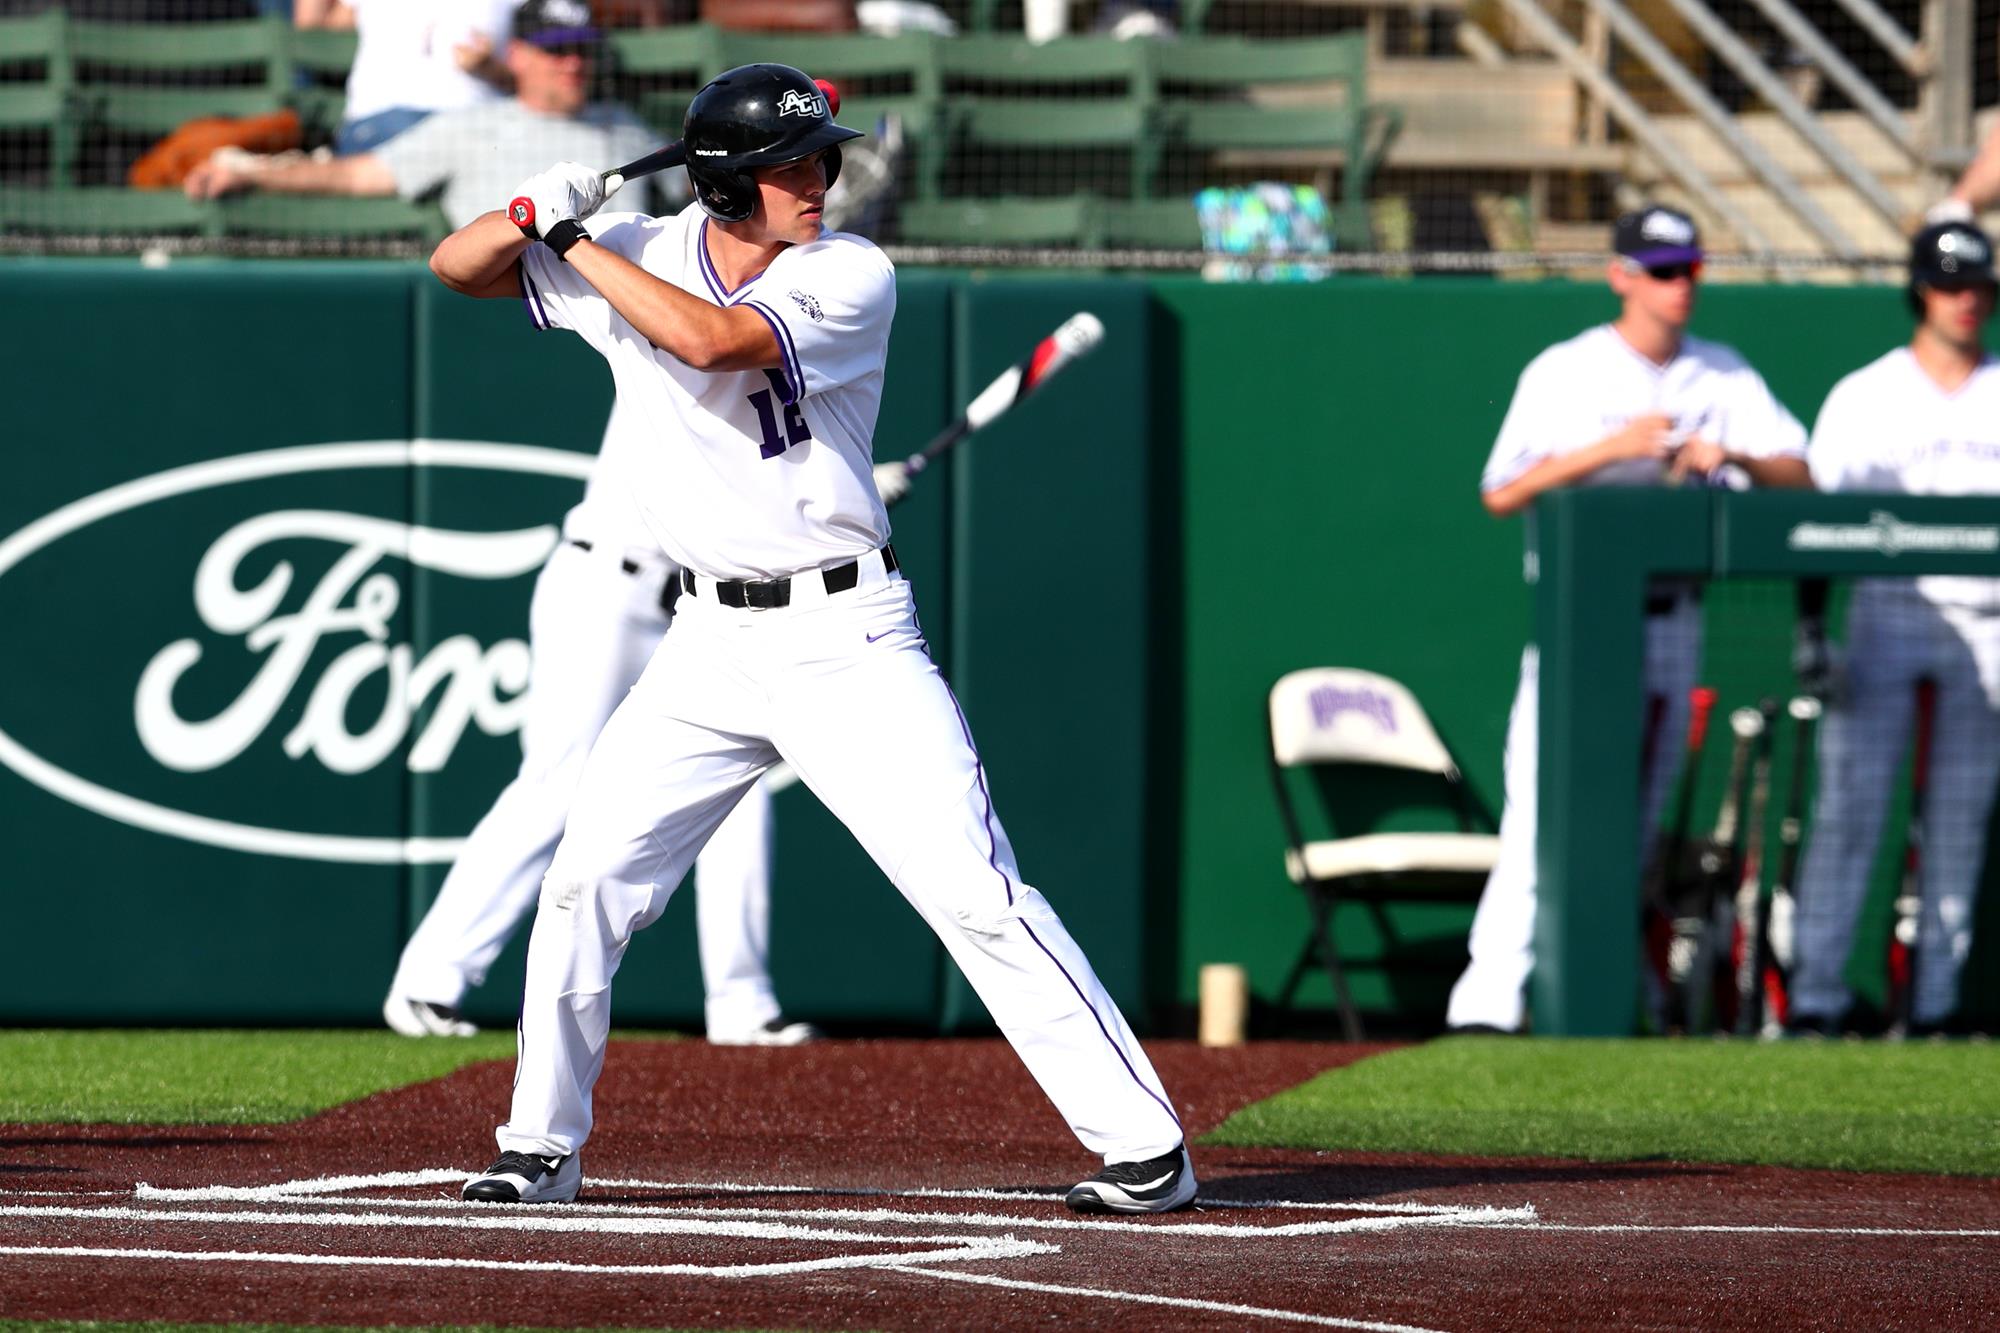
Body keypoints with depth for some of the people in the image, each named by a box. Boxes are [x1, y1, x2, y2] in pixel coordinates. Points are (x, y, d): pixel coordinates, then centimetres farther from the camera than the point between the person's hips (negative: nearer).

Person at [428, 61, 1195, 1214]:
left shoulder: (851, 278, -12)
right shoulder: (644, 255, 1)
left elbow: (710, 341, -27)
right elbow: (458, 267, 5)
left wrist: (580, 245, -18)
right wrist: (538, 210, -15)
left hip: (847, 639, -4)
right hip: (711, 644, 4)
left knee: (976, 894, -10)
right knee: (589, 881, 2)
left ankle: (1146, 1149, -8)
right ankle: (543, 1148, 18)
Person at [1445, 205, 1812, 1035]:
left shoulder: (1724, 378, 10)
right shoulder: (1565, 374, -1)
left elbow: (1800, 474, 3)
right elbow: (1501, 495, -10)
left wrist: (1733, 455, -18)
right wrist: (1613, 447, -20)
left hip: (1672, 616, 4)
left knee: (1633, 820, 6)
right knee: (1545, 808, -14)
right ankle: (1489, 999, -17)